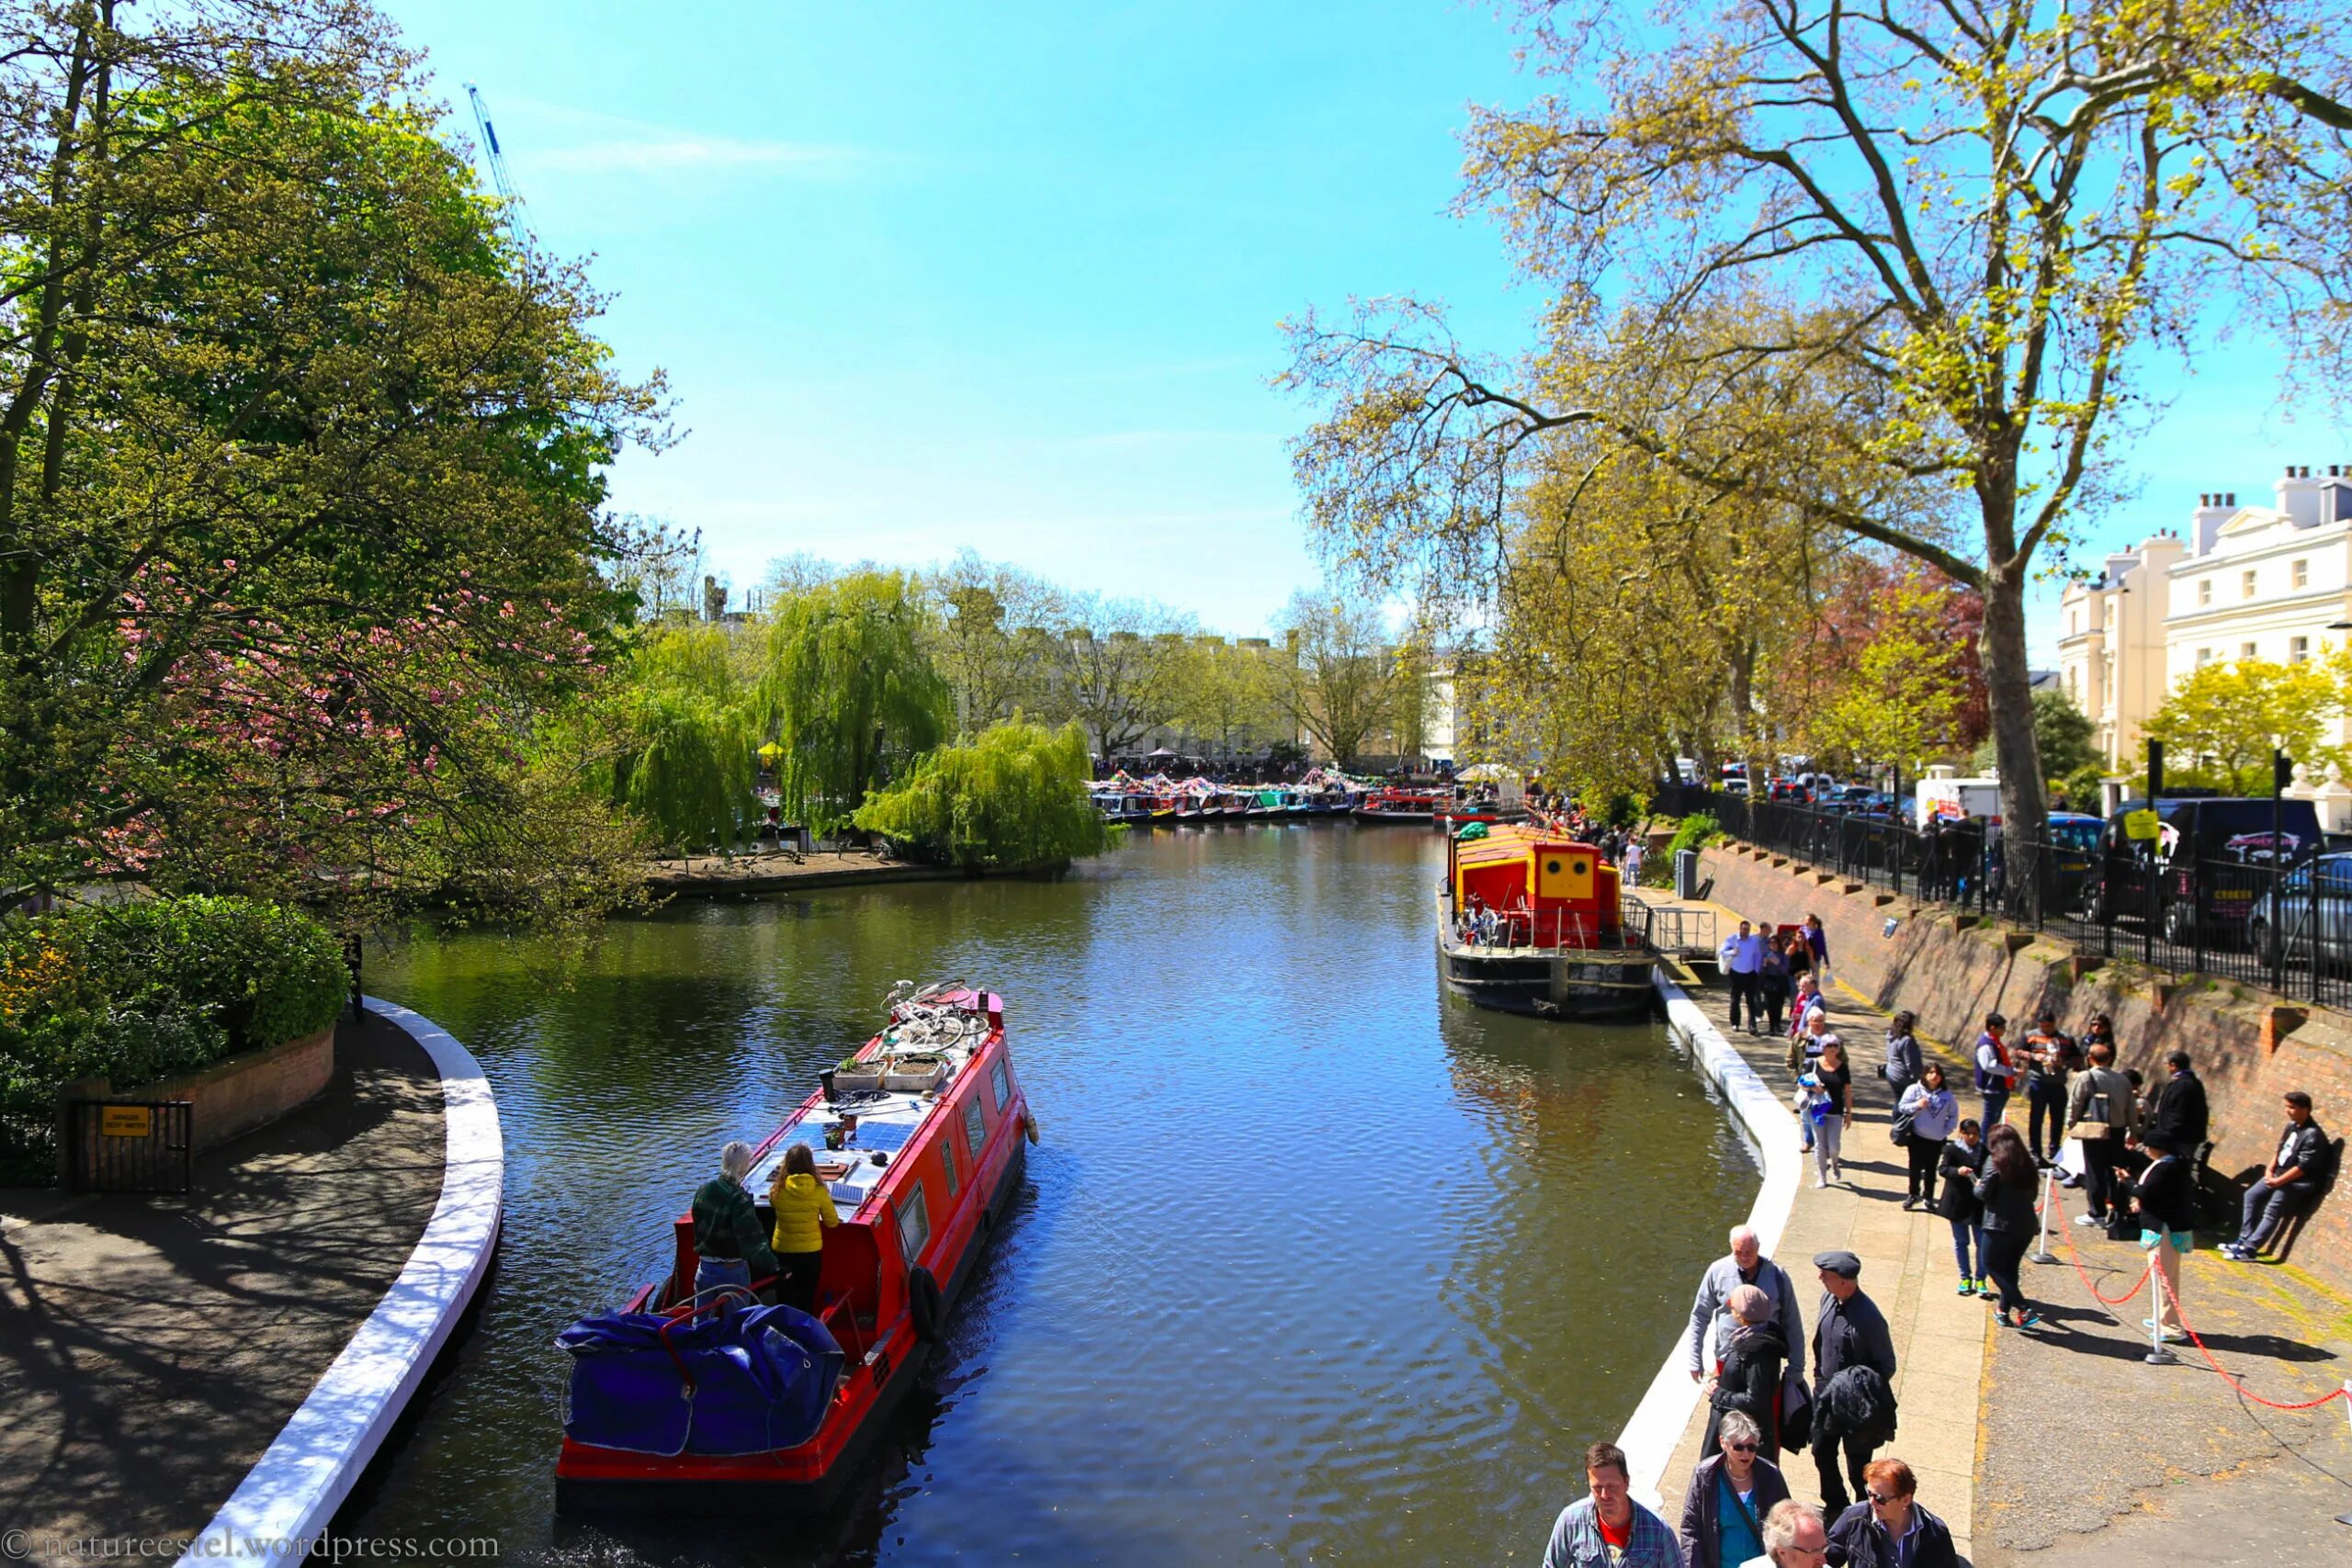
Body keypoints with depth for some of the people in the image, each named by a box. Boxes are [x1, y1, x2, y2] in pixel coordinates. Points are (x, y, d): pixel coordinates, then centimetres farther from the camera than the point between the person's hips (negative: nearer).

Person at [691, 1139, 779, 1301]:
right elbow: (753, 1240, -26)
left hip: (705, 1270, 6)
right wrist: (774, 1267, -25)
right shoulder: (739, 1199, -21)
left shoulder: (703, 1190, -2)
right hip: (733, 1272, -6)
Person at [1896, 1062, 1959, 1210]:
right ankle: (1913, 1194, 25)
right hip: (1917, 1137, -1)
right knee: (1915, 1167, 9)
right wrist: (1917, 1105, -22)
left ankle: (1928, 1197, 24)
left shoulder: (1947, 1095, -5)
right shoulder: (1914, 1089, -9)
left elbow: (1954, 1115, 5)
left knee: (1931, 1170, 11)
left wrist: (1946, 1131, -3)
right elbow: (1901, 1107, -7)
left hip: (1937, 1140, 1)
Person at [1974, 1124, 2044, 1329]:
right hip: (2026, 1225, 7)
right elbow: (2032, 1192, 16)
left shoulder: (1995, 1161, -10)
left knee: (1993, 1267, 3)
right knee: (2010, 1268, 17)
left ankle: (2025, 1310, -8)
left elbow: (1983, 1193, -13)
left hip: (2001, 1223, -7)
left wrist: (1977, 1185, 7)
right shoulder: (2026, 1161, 10)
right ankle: (2005, 1312, 21)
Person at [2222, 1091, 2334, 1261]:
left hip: (2299, 1182, -9)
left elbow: (2303, 1167, -23)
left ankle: (2249, 1249, -23)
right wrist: (2270, 1169, 3)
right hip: (2279, 1174, 10)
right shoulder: (2292, 1126, 7)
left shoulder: (2313, 1135, -21)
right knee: (2251, 1195, 6)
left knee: (2272, 1210, -19)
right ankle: (2244, 1239, 9)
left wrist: (2278, 1181, -19)